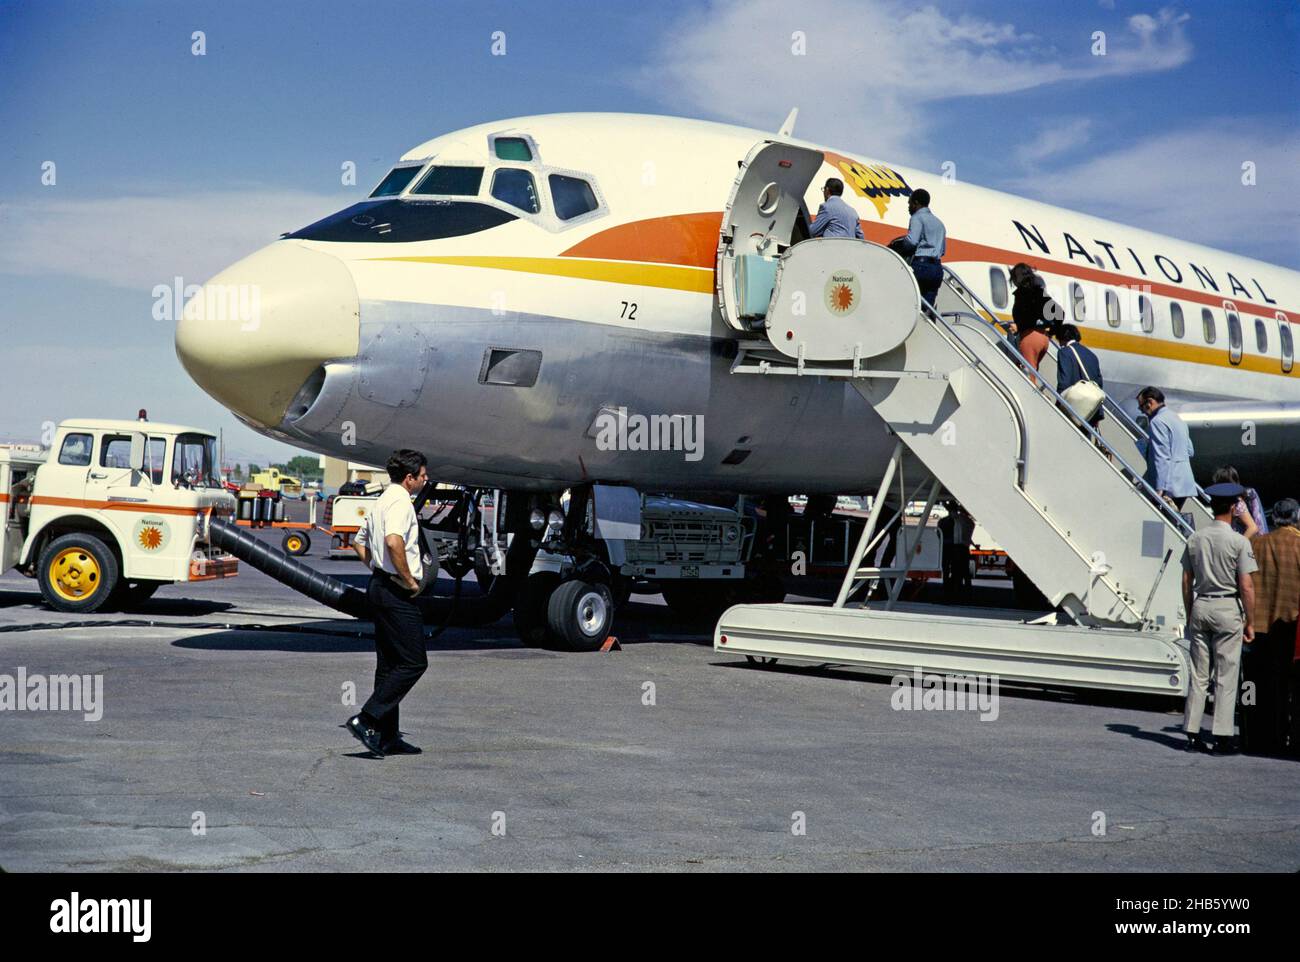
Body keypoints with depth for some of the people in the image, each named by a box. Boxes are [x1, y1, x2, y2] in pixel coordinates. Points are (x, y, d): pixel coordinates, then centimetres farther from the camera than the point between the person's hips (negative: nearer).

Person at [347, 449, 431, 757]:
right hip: (397, 593, -11)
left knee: (388, 663, 11)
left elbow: (359, 542, 29)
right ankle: (367, 720, -12)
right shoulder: (400, 502, -14)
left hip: (379, 585, 11)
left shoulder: (382, 501, 19)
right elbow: (394, 541, -32)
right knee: (413, 662, -8)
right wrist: (409, 580, -21)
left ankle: (388, 737, 14)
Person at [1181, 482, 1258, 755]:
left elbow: (1186, 581, 8)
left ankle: (1193, 735, 11)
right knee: (1226, 676, 1)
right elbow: (1246, 586, -12)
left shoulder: (1195, 538, 4)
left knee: (1198, 675, 9)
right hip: (1228, 609, -4)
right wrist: (1250, 622, -4)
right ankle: (1223, 737, 1)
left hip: (1200, 607, 4)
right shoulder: (1239, 542, -10)